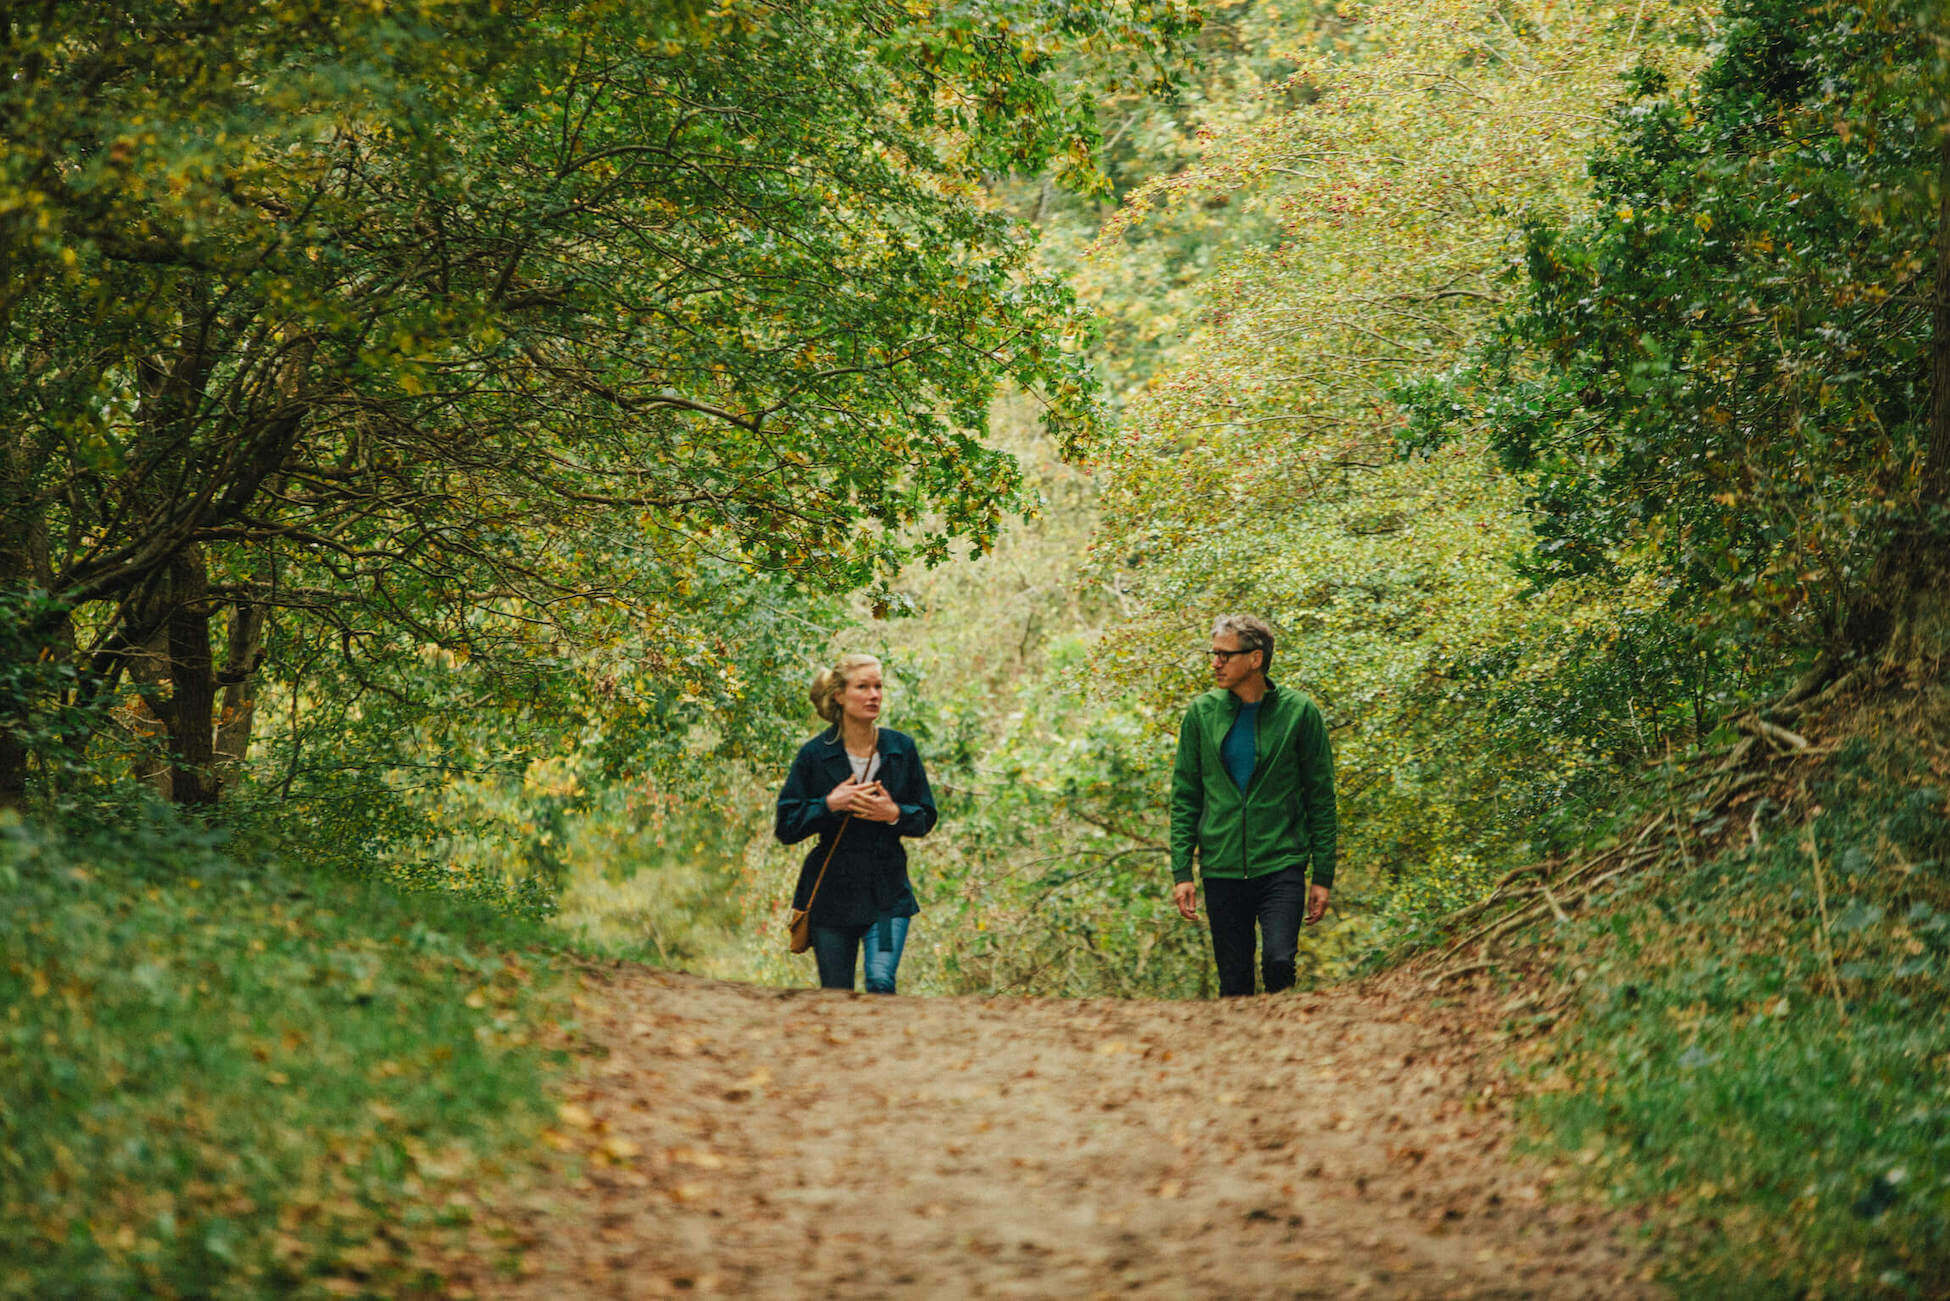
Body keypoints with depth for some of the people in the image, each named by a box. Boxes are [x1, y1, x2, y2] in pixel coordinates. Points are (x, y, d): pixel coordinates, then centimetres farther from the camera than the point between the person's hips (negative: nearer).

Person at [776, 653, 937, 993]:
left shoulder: (902, 748, 3)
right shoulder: (815, 755, -3)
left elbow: (926, 818, 10)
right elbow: (786, 827, -3)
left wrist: (895, 814, -11)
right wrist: (829, 805, -17)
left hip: (888, 891, 0)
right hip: (832, 893, 0)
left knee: (881, 981, -18)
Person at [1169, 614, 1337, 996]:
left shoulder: (1299, 712, -1)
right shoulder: (1202, 713, 5)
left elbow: (1321, 798, 3)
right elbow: (1184, 796, 9)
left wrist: (1323, 876, 0)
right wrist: (1181, 871, 1)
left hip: (1281, 865, -2)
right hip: (1222, 871, 2)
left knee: (1278, 961, -20)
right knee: (1234, 983, 4)